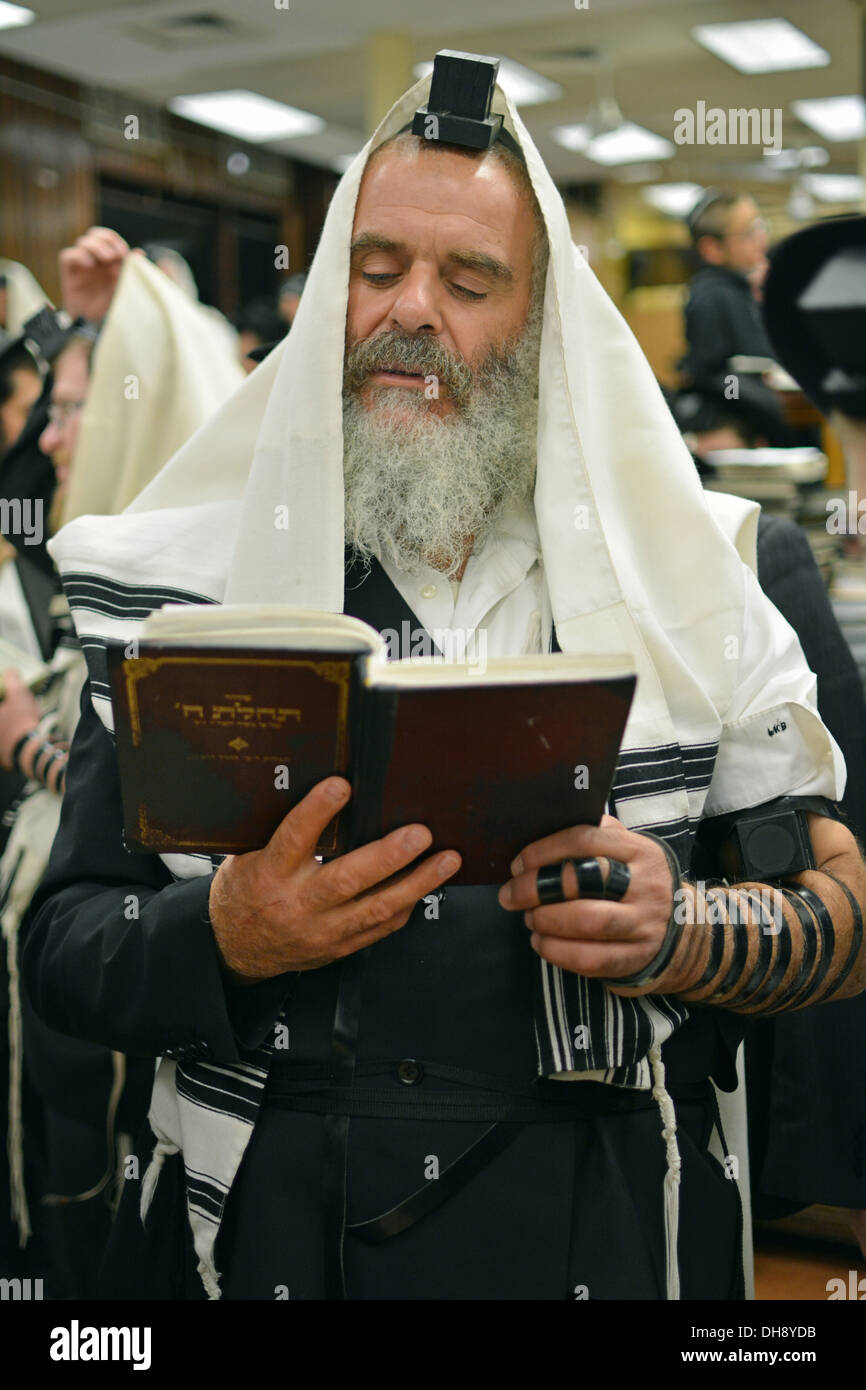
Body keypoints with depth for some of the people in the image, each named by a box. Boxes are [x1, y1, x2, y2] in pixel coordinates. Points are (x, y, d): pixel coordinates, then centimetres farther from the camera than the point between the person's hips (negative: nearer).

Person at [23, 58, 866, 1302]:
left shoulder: (671, 584, -1)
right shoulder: (189, 578, -1)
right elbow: (62, 946, -2)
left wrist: (683, 938, -18)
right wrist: (228, 932, -22)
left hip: (593, 1234, 1)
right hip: (256, 1226, 0)